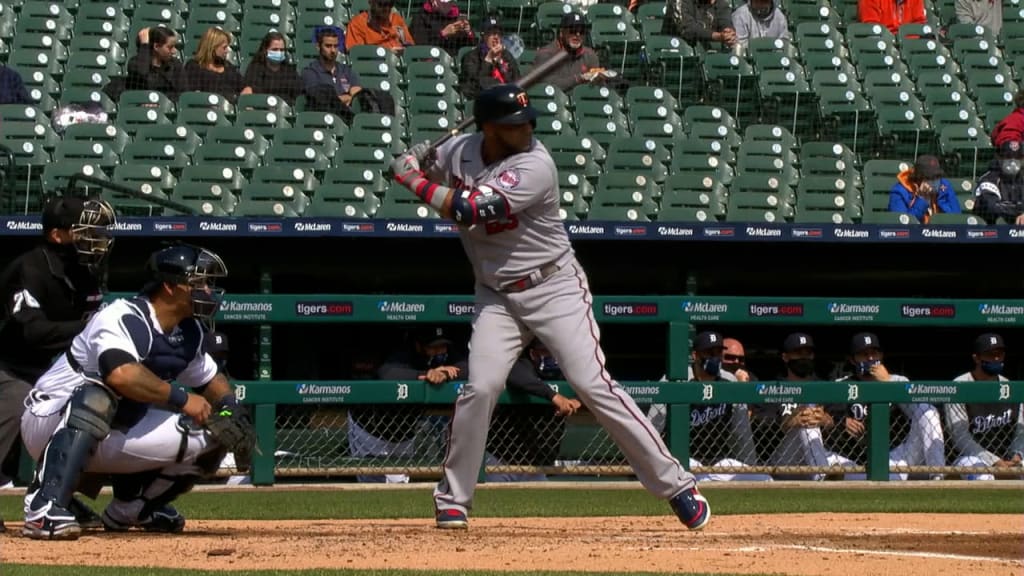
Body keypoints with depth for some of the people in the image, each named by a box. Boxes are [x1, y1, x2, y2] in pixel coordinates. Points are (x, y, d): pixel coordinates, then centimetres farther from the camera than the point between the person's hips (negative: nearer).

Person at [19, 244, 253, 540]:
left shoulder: (190, 332, 3)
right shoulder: (123, 318, -24)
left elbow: (210, 379, 20)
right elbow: (121, 374, -43)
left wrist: (231, 408, -2)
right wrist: (180, 398, -34)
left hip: (117, 432, 8)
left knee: (210, 437, -1)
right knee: (97, 396, -41)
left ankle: (128, 509, 18)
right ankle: (44, 508, -44)